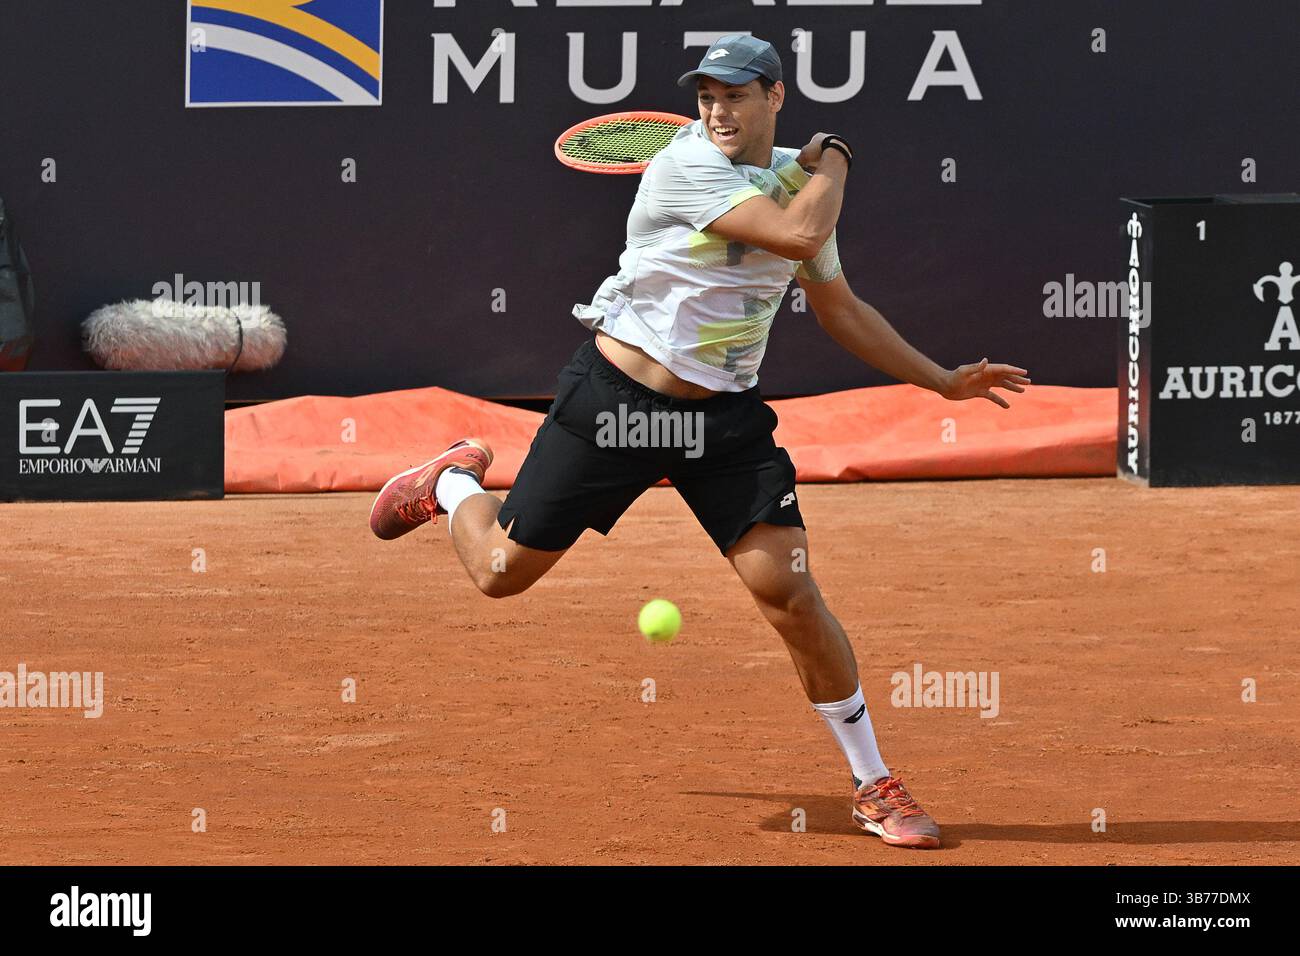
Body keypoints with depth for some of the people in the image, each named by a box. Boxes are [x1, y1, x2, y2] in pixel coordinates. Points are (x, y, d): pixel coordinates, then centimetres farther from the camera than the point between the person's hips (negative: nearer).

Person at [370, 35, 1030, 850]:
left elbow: (841, 309, 20)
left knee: (789, 589, -12)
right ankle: (454, 482, 42)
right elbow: (799, 236, -29)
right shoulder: (687, 167, -17)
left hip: (724, 416, 4)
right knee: (503, 572, 5)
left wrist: (944, 380, 17)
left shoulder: (798, 182, 7)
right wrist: (834, 160, -10)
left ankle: (874, 786, 0)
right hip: (617, 399, -4)